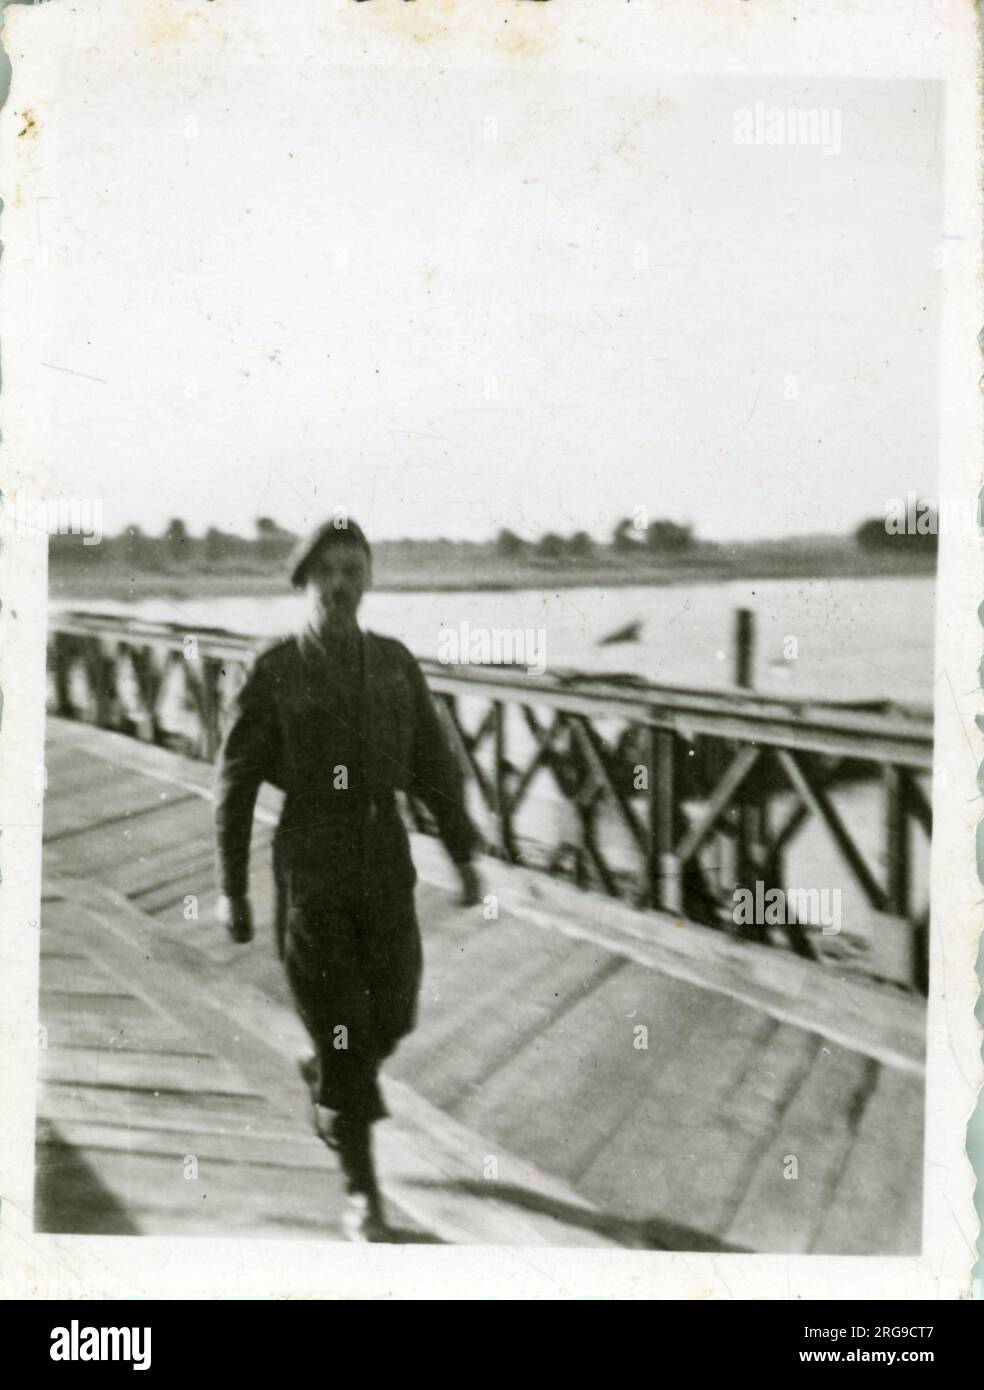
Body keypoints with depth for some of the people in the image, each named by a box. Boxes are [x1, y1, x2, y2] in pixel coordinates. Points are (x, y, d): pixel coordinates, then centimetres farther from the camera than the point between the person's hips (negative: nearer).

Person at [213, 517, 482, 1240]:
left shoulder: (395, 663, 2)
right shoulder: (274, 671, -8)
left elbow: (436, 766, 3)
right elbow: (236, 785, -3)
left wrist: (467, 856, -4)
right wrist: (233, 890, -1)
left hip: (386, 859, 4)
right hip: (310, 863, -3)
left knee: (391, 1014, 11)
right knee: (341, 1026, -1)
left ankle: (325, 1078, 47)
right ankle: (364, 1192, 18)